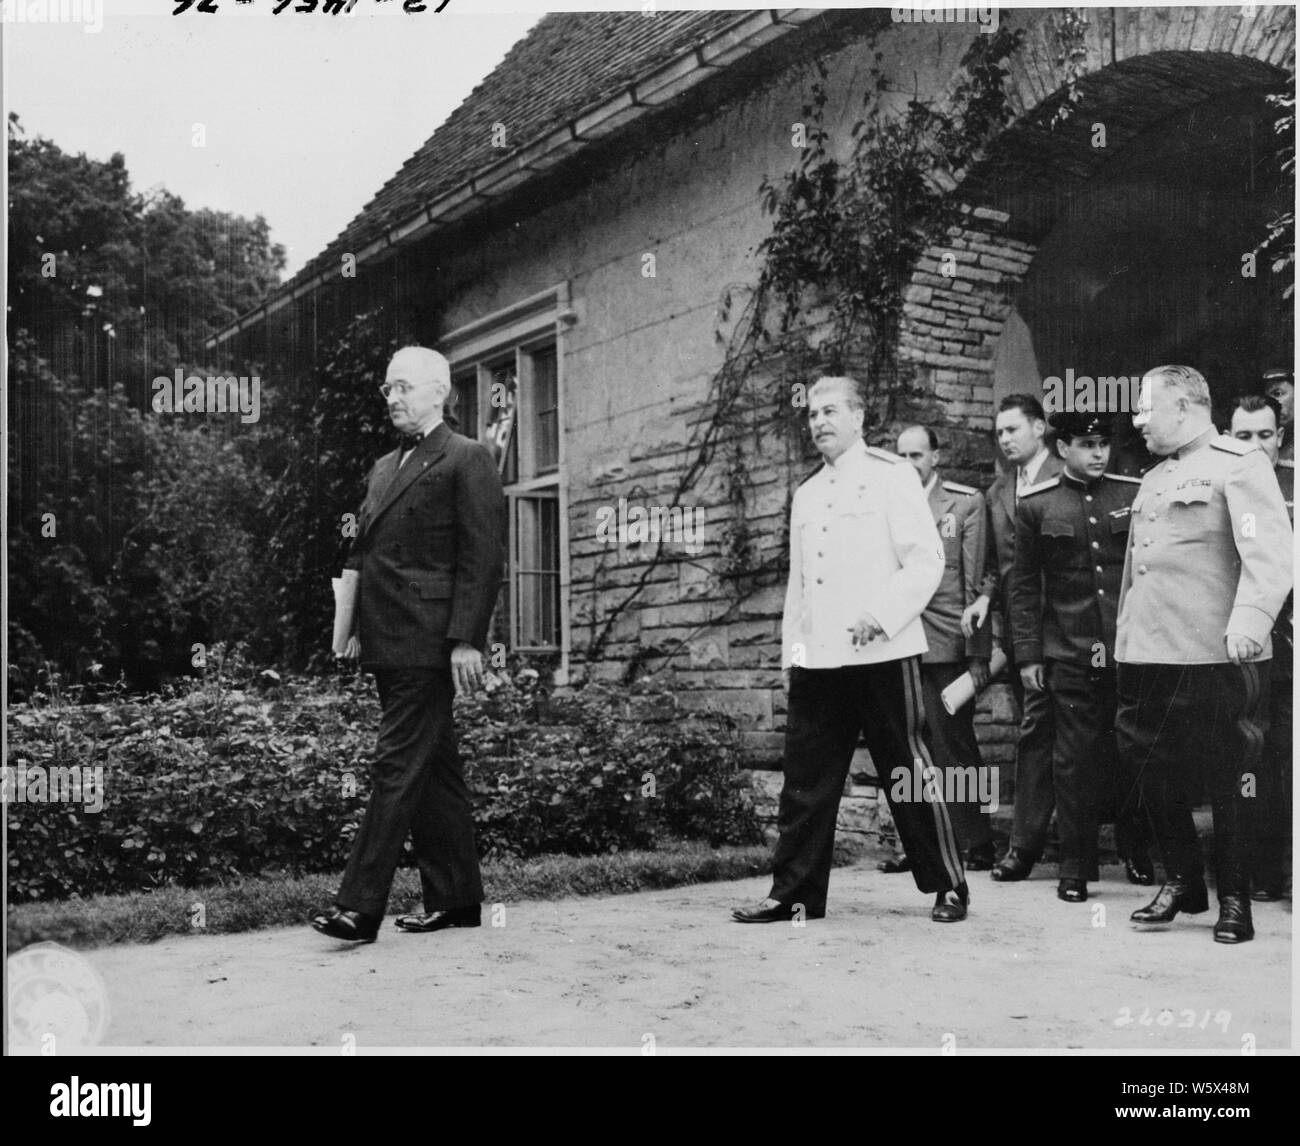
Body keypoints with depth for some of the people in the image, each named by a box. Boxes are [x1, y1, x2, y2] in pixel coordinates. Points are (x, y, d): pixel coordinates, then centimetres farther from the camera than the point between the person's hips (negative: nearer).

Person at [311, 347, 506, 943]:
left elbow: (484, 557, -11)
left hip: (430, 644, -9)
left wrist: (466, 640, -17)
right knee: (433, 771, 12)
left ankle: (360, 907, -9)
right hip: (390, 643, 9)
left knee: (397, 768, -10)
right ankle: (455, 899, 19)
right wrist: (357, 627, 12)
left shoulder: (466, 460, -4)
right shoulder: (383, 468, 22)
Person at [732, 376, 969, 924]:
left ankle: (948, 886, 13)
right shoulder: (806, 494, 20)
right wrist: (791, 648, 14)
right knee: (806, 780, 5)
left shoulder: (891, 476, 1)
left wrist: (882, 615, -17)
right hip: (816, 659, 6)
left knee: (909, 774, 1)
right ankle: (795, 893, 12)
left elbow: (926, 561, -6)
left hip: (882, 654, -5)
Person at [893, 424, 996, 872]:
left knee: (954, 745, -1)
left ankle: (978, 845, 10)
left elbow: (975, 582, -2)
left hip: (947, 644, -4)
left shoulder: (966, 502, 3)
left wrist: (977, 653, -6)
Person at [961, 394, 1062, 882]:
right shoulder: (996, 491, 17)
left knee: (1035, 727, -9)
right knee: (1039, 727, 12)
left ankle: (1024, 843, -7)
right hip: (1014, 622, 7)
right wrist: (985, 595, 4)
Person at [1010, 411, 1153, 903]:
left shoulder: (1134, 495, 5)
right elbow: (1023, 587, 4)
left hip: (1130, 649, 1)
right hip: (1068, 655, -1)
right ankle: (1076, 867, 12)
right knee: (1074, 760, 2)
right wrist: (1027, 655, 1)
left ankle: (1137, 854, 25)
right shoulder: (1036, 505, 2)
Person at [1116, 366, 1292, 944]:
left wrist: (1250, 620, -31)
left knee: (1229, 781, 3)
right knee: (1156, 774, 11)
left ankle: (1234, 899, 16)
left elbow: (1270, 553, -17)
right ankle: (1181, 881, 27)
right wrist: (1123, 639, 22)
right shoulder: (1154, 478, 20)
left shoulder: (1239, 465, -5)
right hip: (1147, 656, 8)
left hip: (1217, 658, -7)